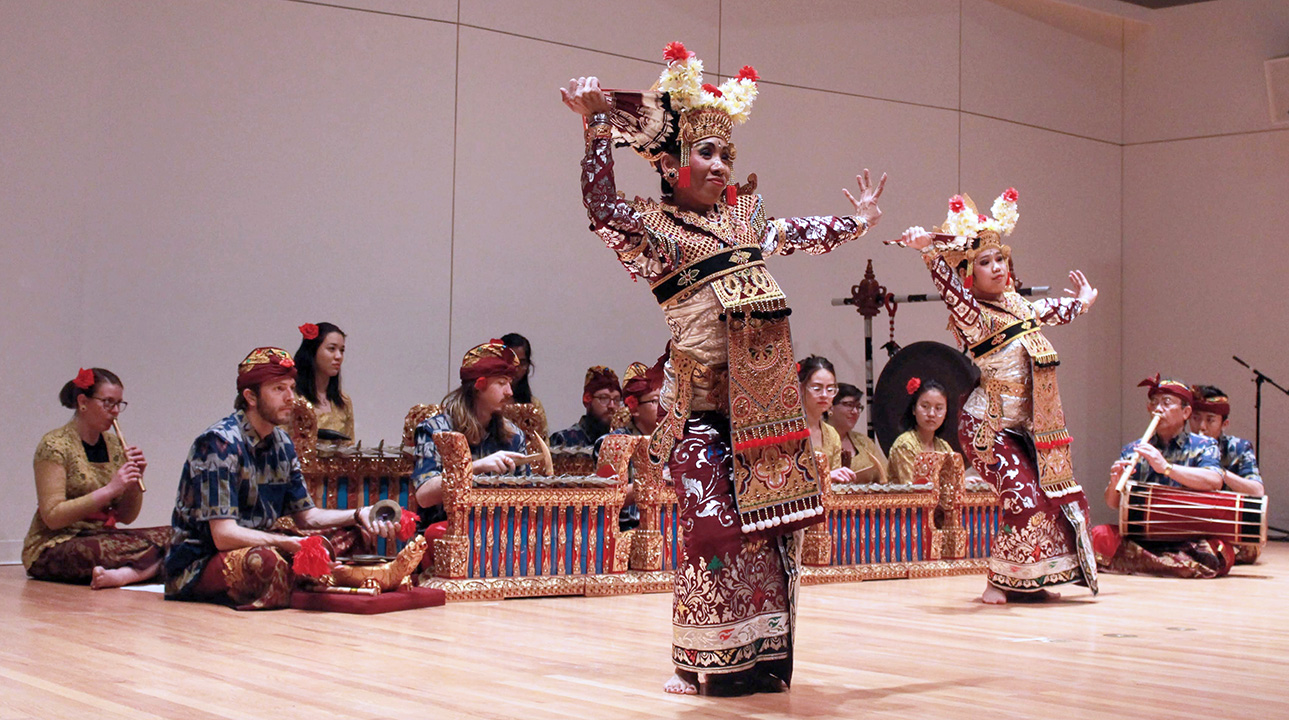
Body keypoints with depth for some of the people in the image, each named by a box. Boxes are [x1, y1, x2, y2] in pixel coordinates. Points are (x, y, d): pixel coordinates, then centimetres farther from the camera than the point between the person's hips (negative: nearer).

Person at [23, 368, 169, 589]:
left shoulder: (114, 445, 12)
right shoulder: (54, 445, -8)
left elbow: (126, 517, 13)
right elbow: (52, 517, -17)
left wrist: (135, 479, -6)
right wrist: (110, 490, -23)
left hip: (102, 540, 8)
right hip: (53, 549, -8)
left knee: (171, 536, -23)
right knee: (143, 546, -37)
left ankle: (122, 574, -37)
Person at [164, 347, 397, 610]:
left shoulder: (282, 444, 8)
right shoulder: (219, 442, -17)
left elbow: (306, 516, 12)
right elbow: (224, 535, -24)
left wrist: (358, 515, -6)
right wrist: (291, 543, -35)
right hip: (199, 565, -8)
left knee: (350, 537, -6)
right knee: (267, 560, -39)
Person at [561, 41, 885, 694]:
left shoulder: (745, 214, 16)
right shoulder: (654, 227, -3)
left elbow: (800, 235, 33)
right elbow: (604, 212, -22)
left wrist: (856, 223, 38)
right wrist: (596, 129, -23)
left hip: (765, 400, 6)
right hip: (703, 404, -6)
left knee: (776, 521, 6)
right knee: (715, 522, -13)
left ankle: (763, 654, 17)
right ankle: (706, 660, 0)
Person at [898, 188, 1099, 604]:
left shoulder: (1016, 304, 13)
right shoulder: (973, 314, -11)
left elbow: (1049, 313, 34)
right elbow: (950, 288, -30)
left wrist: (1081, 303, 51)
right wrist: (930, 249, -46)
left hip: (1023, 424, 8)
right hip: (987, 425, -8)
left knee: (1053, 494, 7)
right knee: (1021, 495, -16)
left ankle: (1028, 581, 20)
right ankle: (999, 582, -1)